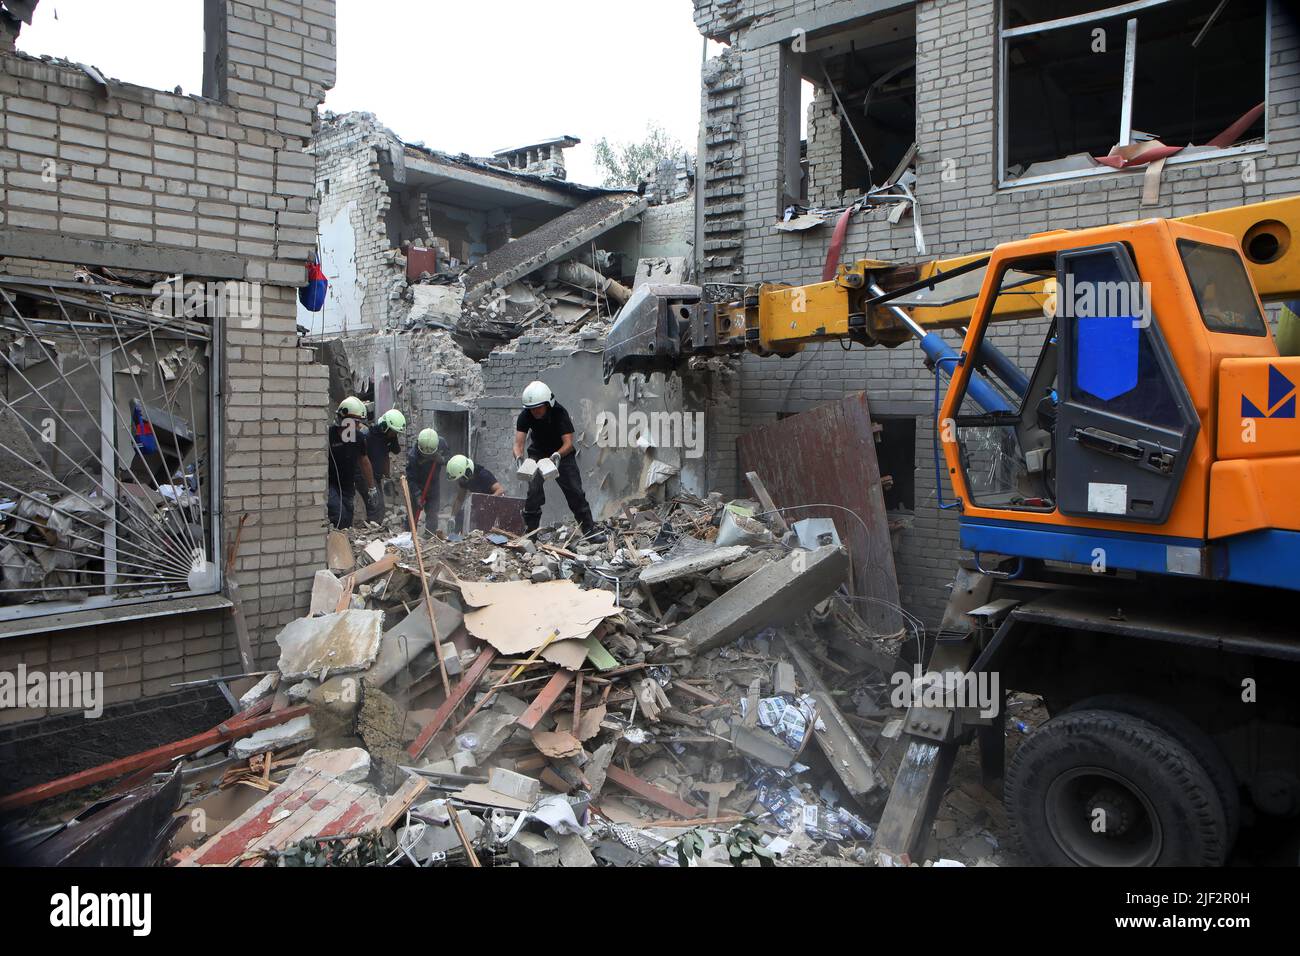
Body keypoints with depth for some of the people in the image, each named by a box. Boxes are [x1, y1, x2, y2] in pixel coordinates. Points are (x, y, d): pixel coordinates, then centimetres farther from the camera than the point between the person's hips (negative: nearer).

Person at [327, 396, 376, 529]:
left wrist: (371, 488, 21)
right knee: (340, 518, -25)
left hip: (347, 487, 6)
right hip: (329, 484, -6)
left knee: (347, 523, 4)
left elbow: (364, 461, 17)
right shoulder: (329, 435, -16)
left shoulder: (358, 437, 3)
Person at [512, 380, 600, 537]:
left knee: (575, 492, -2)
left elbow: (568, 443, -33)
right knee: (534, 491, -16)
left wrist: (557, 456, -53)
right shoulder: (525, 416, -23)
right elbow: (518, 443, -28)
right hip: (538, 453, 1)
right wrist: (519, 458, -50)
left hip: (562, 453, -1)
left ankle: (590, 531, 8)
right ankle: (530, 533, -7)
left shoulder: (559, 413, -29)